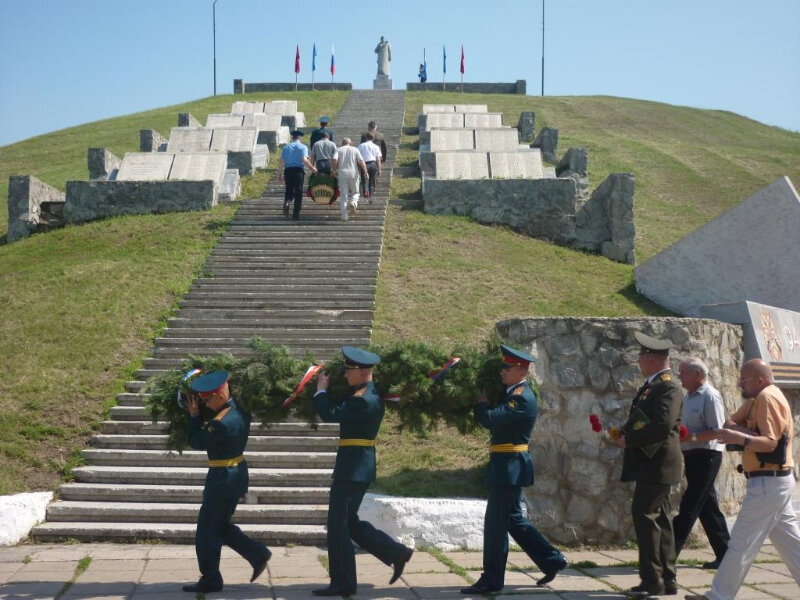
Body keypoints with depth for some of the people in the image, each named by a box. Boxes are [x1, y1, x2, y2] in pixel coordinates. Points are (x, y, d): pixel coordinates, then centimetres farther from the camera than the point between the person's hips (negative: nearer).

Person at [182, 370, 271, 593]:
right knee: (221, 526, 20)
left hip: (223, 478, -9)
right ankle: (258, 554, 18)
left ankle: (210, 580, 12)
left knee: (207, 531, 3)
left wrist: (194, 415, -3)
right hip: (236, 473, 9)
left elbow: (196, 441, -14)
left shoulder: (222, 422, -26)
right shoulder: (241, 410, 2)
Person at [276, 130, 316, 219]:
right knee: (298, 192, 4)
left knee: (289, 190, 13)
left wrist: (279, 174, 11)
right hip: (298, 170, -3)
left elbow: (281, 162, 7)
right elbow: (304, 160, -12)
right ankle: (296, 214, 1)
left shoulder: (286, 147, 13)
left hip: (288, 170, 3)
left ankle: (287, 202, -21)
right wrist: (313, 168, -2)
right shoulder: (303, 147, 2)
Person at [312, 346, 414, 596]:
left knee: (338, 524, -2)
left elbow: (331, 414, -21)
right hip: (355, 466, 10)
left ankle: (342, 583, 7)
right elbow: (340, 408, 20)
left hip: (353, 468, -10)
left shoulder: (364, 399, -20)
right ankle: (396, 553, 19)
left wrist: (321, 390, -6)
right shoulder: (366, 392, 12)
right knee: (349, 522, 17)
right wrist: (325, 392, 7)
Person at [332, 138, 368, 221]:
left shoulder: (339, 150, 8)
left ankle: (344, 215, -2)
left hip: (342, 174, 0)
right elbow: (361, 161, -2)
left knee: (343, 195, 3)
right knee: (355, 192, 16)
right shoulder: (355, 150, 9)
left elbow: (335, 160, -8)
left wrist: (335, 170, 5)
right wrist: (365, 172, -4)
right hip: (353, 174, 0)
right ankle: (353, 203, -16)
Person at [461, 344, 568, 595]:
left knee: (495, 522, -4)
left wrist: (481, 401, -8)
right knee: (514, 519, 17)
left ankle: (491, 579, 4)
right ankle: (551, 560, 23)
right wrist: (486, 401, 3)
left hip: (510, 466, -10)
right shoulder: (513, 391, 13)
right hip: (509, 466, 10)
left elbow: (489, 419, -26)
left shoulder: (522, 398, -19)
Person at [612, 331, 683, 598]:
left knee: (644, 514, -10)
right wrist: (624, 433, 4)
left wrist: (630, 440, -18)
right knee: (659, 518, 12)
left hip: (657, 463, -10)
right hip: (650, 463, 10)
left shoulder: (667, 387, -15)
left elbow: (663, 425, -27)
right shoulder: (651, 385, 15)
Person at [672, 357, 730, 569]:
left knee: (689, 508, -8)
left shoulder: (710, 396, -14)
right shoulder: (689, 396, 14)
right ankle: (724, 554, 19)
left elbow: (717, 432, -19)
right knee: (708, 507, 12)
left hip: (706, 457, -9)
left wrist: (692, 437, -27)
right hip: (692, 456, 9)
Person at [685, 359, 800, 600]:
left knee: (742, 542, -6)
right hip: (775, 480, 10)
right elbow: (730, 423, 8)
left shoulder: (768, 398, -16)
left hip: (768, 482, -10)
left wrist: (742, 438, -40)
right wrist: (748, 431, -11)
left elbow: (771, 443, -24)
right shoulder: (757, 399, 15)